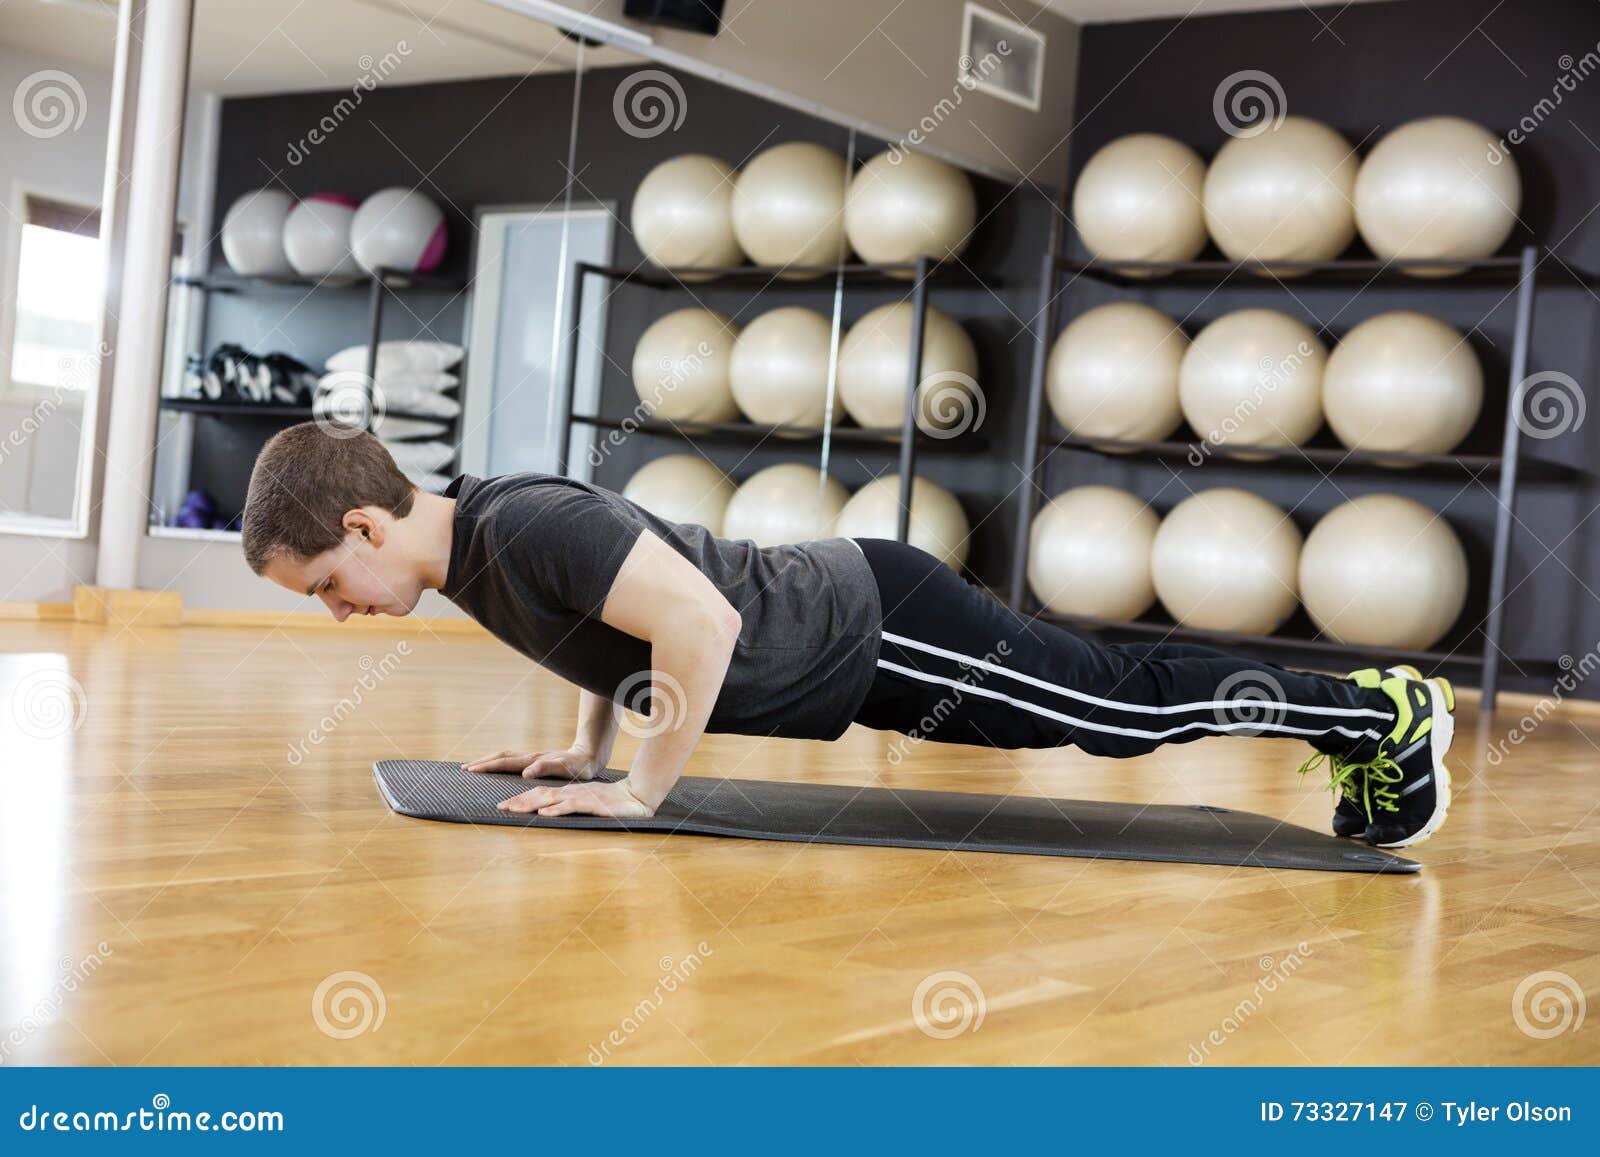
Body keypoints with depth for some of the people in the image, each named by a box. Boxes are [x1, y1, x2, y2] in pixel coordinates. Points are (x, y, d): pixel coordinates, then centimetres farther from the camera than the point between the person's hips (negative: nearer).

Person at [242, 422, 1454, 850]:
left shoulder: (525, 529, -29)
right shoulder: (471, 529, 2)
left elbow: (702, 619, -37)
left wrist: (640, 790, -28)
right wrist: (584, 750, 14)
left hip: (878, 630, -8)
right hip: (842, 631, 8)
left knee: (1126, 705, 3)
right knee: (1119, 696, 18)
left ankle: (1382, 713, 20)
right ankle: (1360, 716, 34)